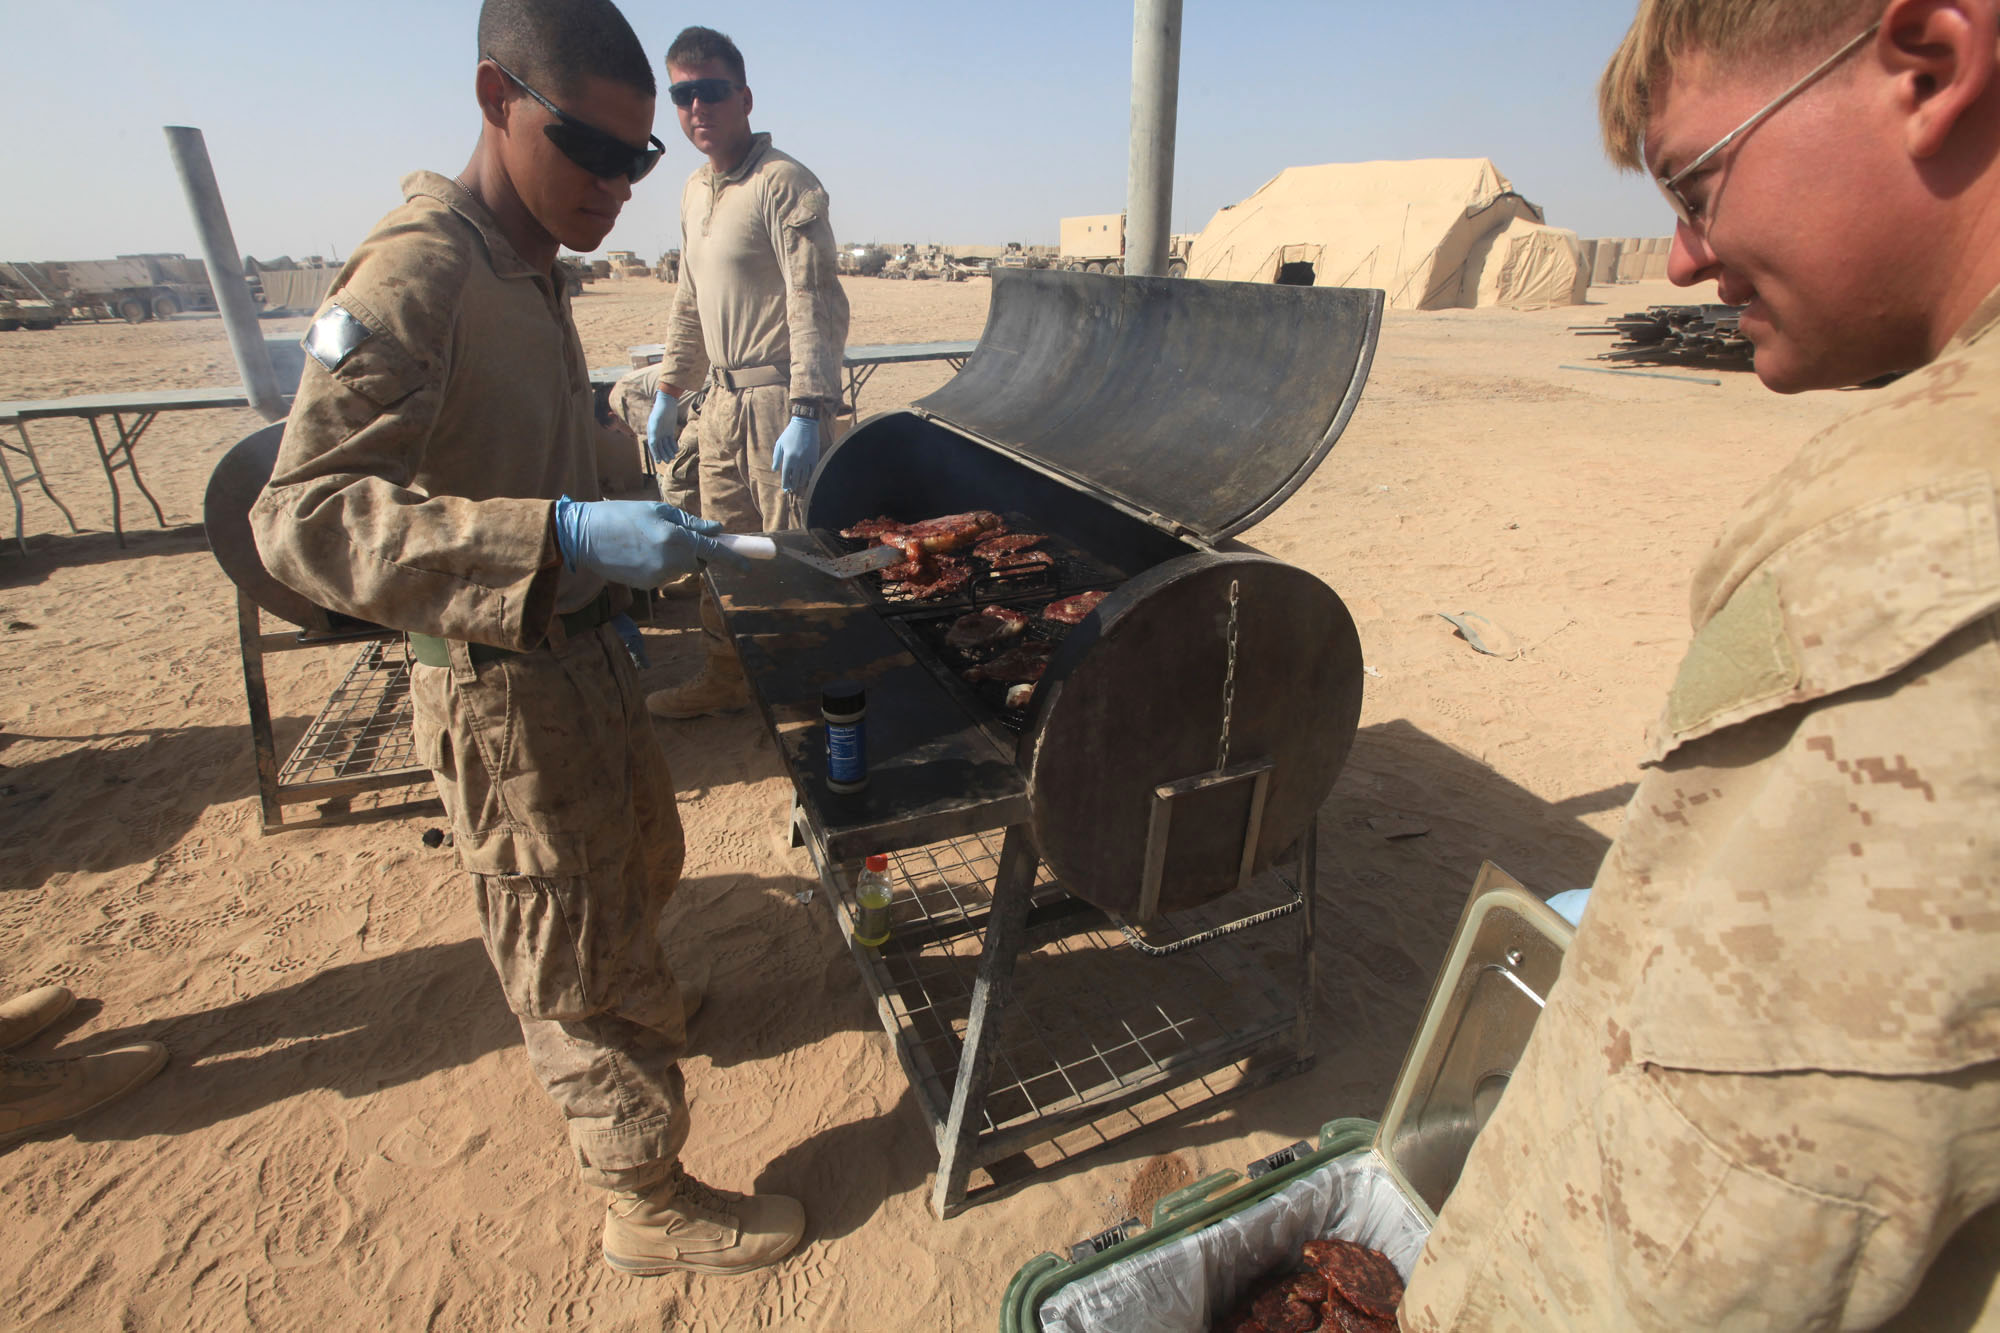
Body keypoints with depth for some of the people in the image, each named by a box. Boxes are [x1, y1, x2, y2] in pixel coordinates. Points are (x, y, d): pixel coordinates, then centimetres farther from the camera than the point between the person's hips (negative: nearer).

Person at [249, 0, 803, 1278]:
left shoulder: (529, 271, 8)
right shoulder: (414, 276, -20)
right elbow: (302, 514, -28)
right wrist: (562, 541, -39)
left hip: (581, 649, 9)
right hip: (505, 692, -9)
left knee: (640, 862, 28)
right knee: (573, 958, 7)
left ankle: (644, 1008, 58)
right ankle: (650, 1204, 28)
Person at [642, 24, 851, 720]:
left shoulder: (784, 183, -9)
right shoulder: (695, 191, 17)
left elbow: (816, 304, -17)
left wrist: (807, 413, -25)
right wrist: (669, 390, 23)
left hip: (779, 397, -8)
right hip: (724, 396, 8)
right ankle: (724, 676, 25)